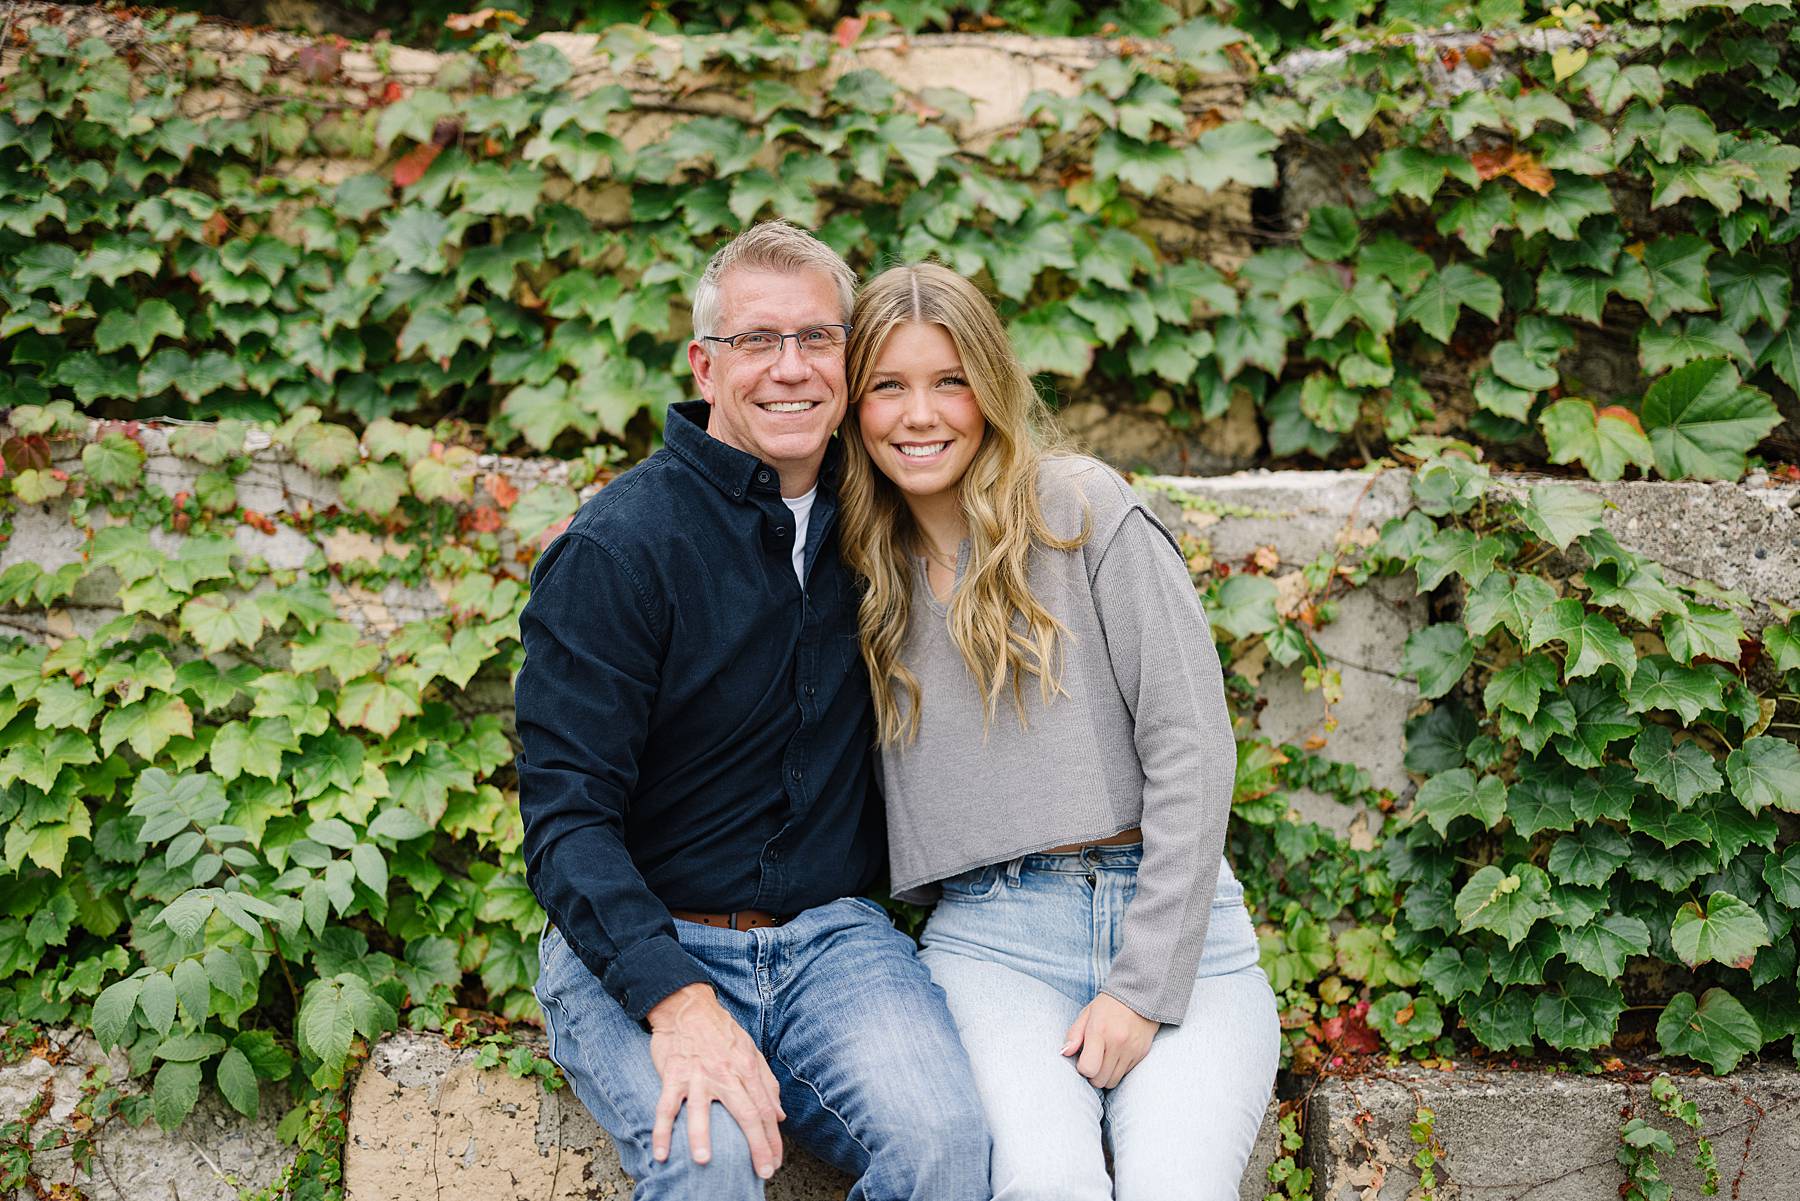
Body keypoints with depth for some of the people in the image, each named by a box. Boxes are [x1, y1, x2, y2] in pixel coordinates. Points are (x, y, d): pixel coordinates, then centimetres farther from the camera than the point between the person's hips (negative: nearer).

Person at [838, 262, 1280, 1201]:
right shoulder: (869, 570, 14)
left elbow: (1192, 751, -6)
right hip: (992, 939, 2)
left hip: (1172, 921, -2)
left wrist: (1144, 987, -10)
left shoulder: (1085, 509, 0)